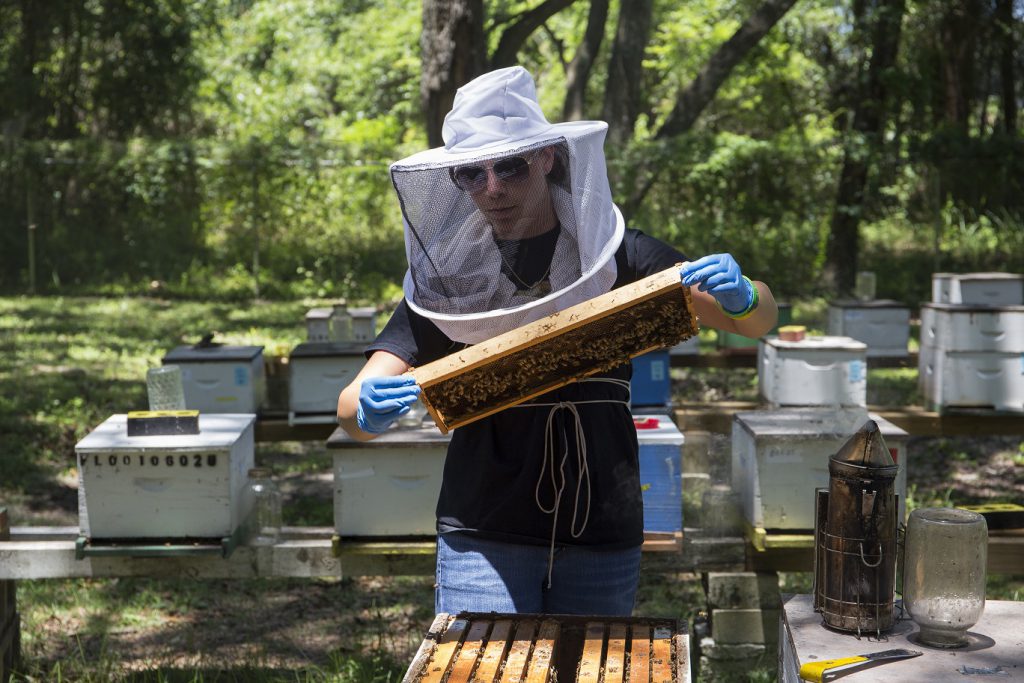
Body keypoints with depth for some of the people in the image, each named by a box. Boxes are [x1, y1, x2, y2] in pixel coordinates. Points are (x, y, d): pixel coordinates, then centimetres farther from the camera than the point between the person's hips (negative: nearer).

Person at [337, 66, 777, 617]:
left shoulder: (618, 257, -1)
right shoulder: (447, 275, -1)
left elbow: (758, 322, 1)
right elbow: (352, 407, -7)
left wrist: (741, 297, -22)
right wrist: (367, 411, -31)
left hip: (604, 539, 1)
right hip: (482, 537, -1)